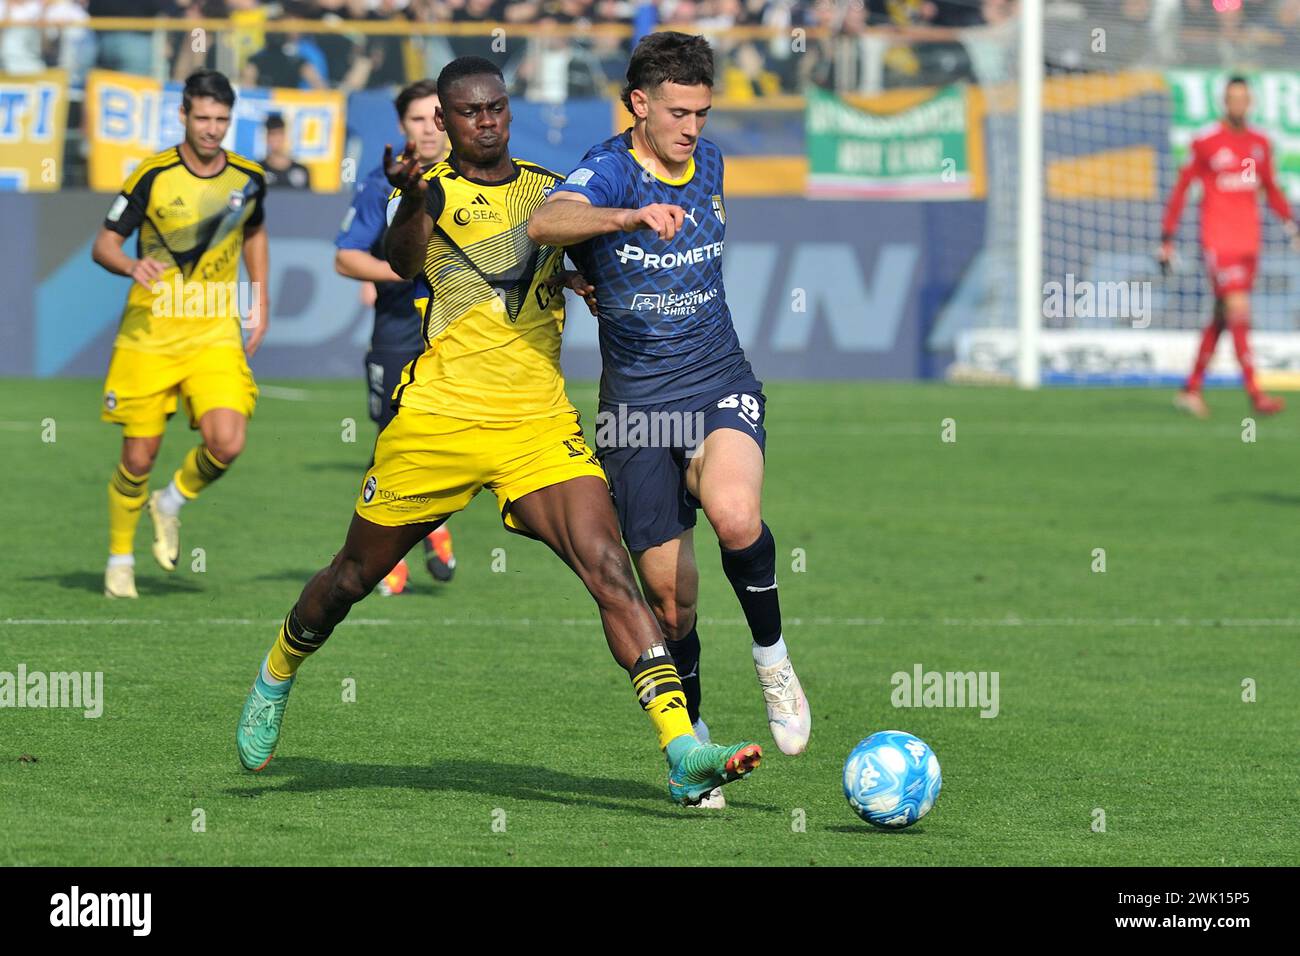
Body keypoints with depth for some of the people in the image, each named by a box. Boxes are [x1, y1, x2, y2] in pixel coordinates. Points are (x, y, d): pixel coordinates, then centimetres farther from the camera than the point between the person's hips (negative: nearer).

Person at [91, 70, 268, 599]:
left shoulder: (248, 178, 3)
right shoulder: (153, 175, -7)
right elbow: (103, 244, -5)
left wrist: (259, 302, 17)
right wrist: (132, 264, -27)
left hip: (216, 333, 2)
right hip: (149, 332, -2)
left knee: (226, 443, -17)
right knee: (138, 458, -1)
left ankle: (171, 505, 14)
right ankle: (120, 559, 22)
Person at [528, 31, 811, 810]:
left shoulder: (709, 163, 7)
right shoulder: (609, 171, -10)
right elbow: (545, 224, -34)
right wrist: (631, 218, -49)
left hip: (720, 385, 2)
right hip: (637, 397, -2)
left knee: (735, 514, -30)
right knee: (670, 593, -1)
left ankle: (772, 656, -5)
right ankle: (691, 735, 22)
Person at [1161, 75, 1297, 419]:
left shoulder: (1260, 143, 10)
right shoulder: (1205, 144, -4)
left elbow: (1271, 190, 19)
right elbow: (1180, 189, 1)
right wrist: (1166, 239, -1)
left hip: (1248, 241, 6)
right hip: (1218, 240, -6)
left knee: (1221, 318, 9)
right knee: (1239, 309, -14)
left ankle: (1192, 389, 19)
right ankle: (1254, 394, -16)